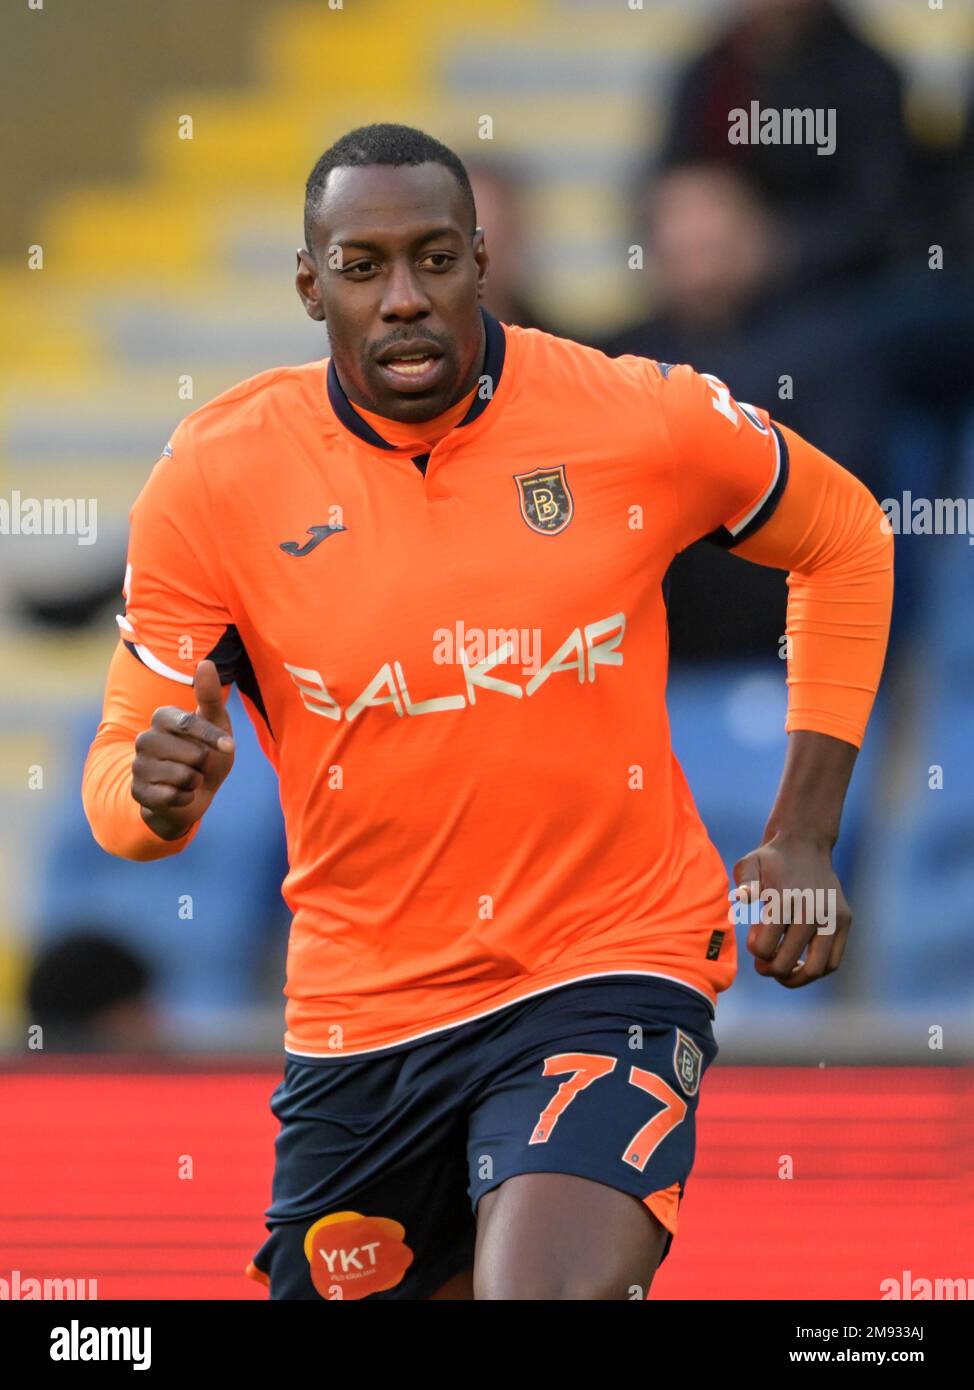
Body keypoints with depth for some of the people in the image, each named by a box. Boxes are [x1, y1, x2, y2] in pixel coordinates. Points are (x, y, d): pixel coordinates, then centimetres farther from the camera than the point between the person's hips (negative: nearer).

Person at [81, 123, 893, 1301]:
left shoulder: (644, 421, -8)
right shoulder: (215, 476, -6)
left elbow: (844, 541, 11)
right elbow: (122, 769, -2)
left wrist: (804, 835, 5)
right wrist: (156, 794, -27)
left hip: (610, 973, -3)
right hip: (357, 1015, 3)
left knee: (544, 1290, -30)